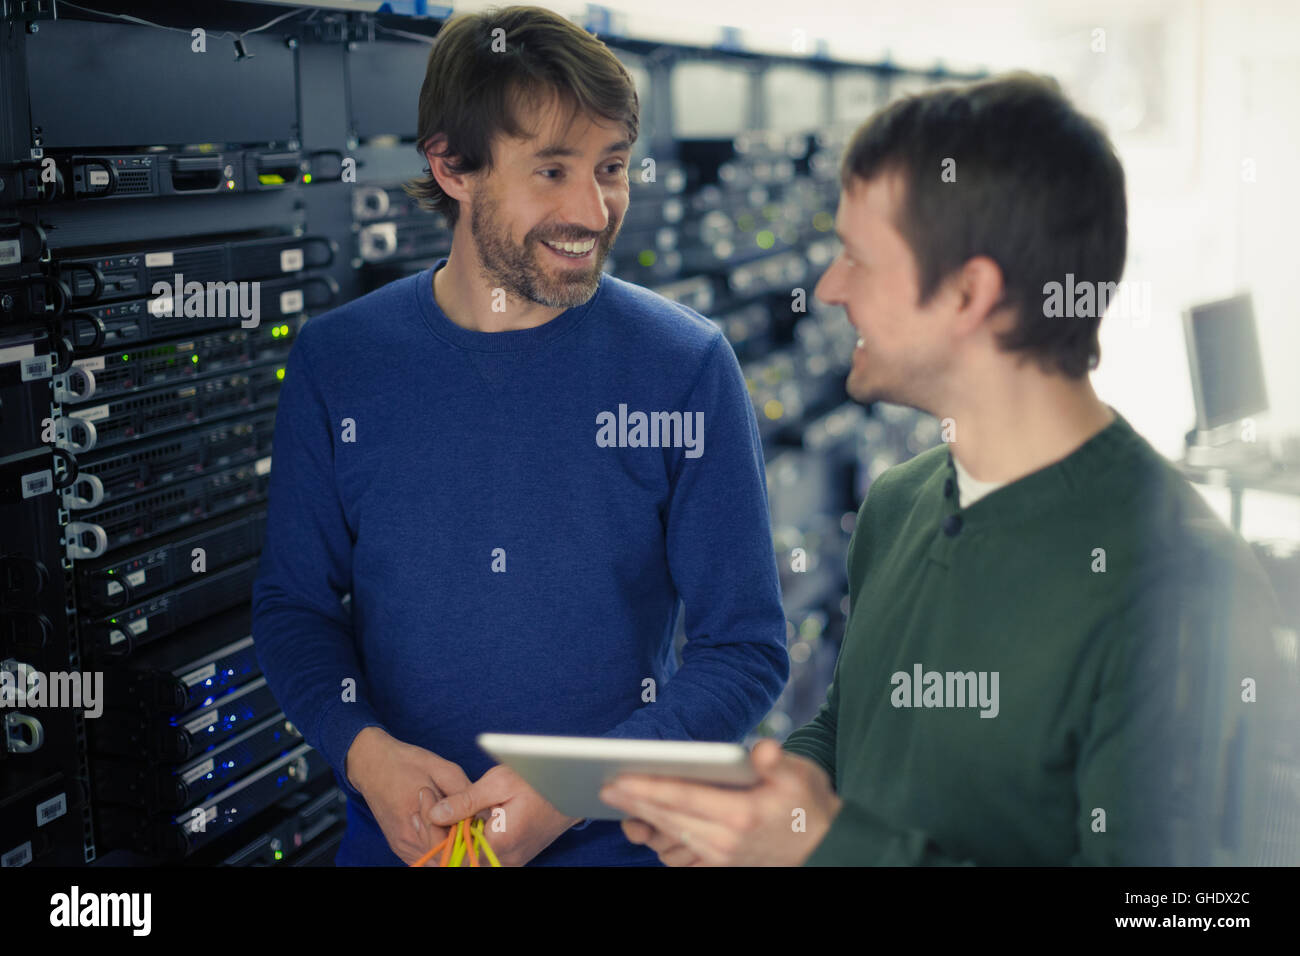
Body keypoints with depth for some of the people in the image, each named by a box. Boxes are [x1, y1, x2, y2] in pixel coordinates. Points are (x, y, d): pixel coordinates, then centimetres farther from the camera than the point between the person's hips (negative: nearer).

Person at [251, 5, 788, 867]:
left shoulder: (687, 366, -10)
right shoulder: (337, 362, -4)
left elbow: (746, 649, -8)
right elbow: (293, 603, 3)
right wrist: (364, 751, -14)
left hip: (619, 840, -1)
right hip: (396, 837, 2)